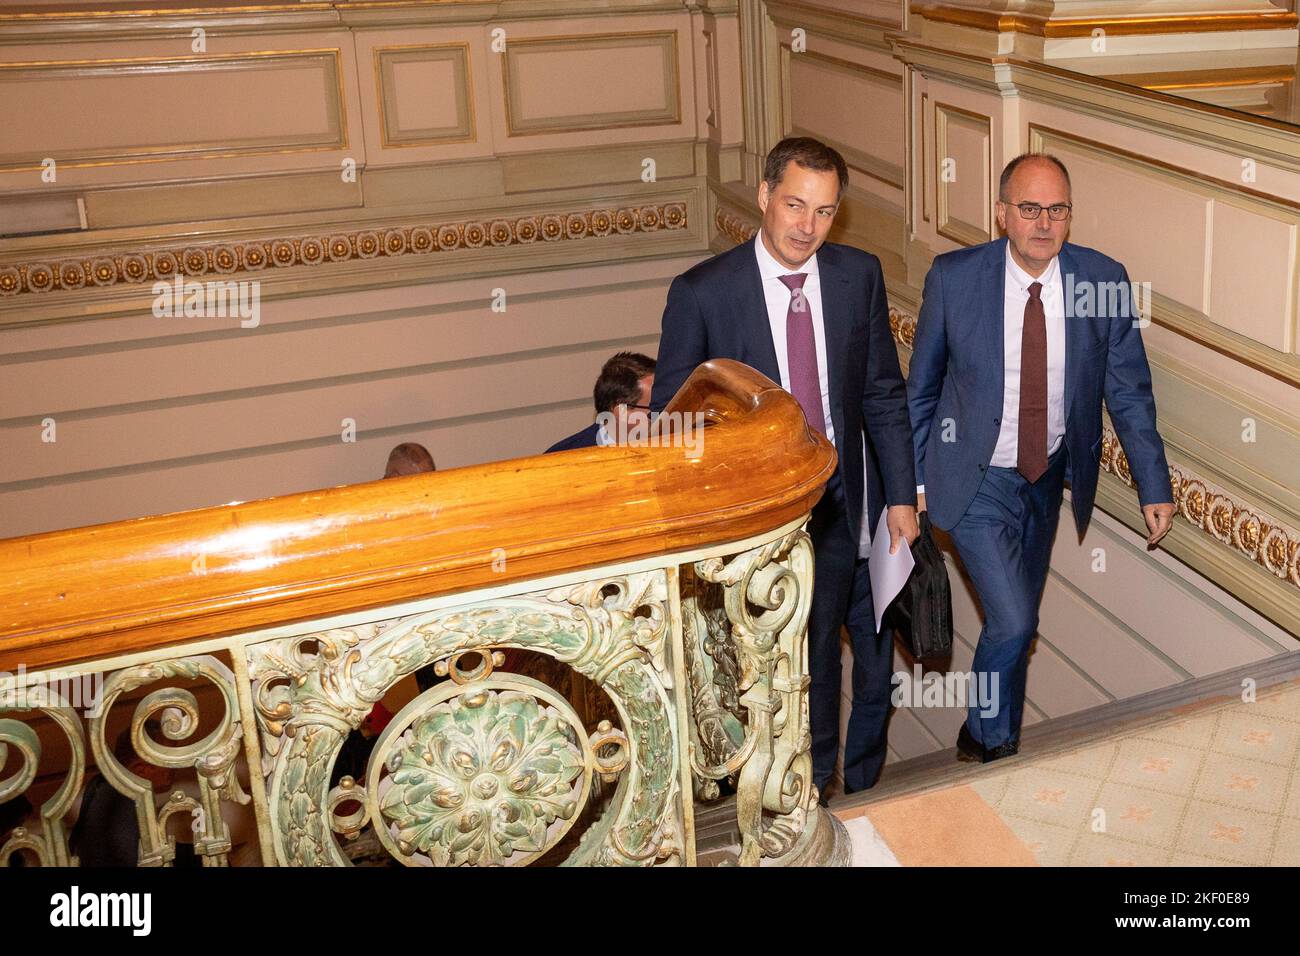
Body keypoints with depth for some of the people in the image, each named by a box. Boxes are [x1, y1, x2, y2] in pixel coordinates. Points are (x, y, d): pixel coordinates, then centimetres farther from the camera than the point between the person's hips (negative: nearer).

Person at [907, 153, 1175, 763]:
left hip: (1050, 478, 3)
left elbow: (1129, 392, -1)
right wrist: (912, 477, 2)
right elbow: (922, 384, -2)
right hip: (975, 481, -3)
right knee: (1011, 622, -13)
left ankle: (999, 742, 42)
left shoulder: (1104, 279, -10)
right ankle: (985, 739, 16)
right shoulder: (953, 277, -15)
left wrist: (1155, 488, -3)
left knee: (1021, 621, 18)